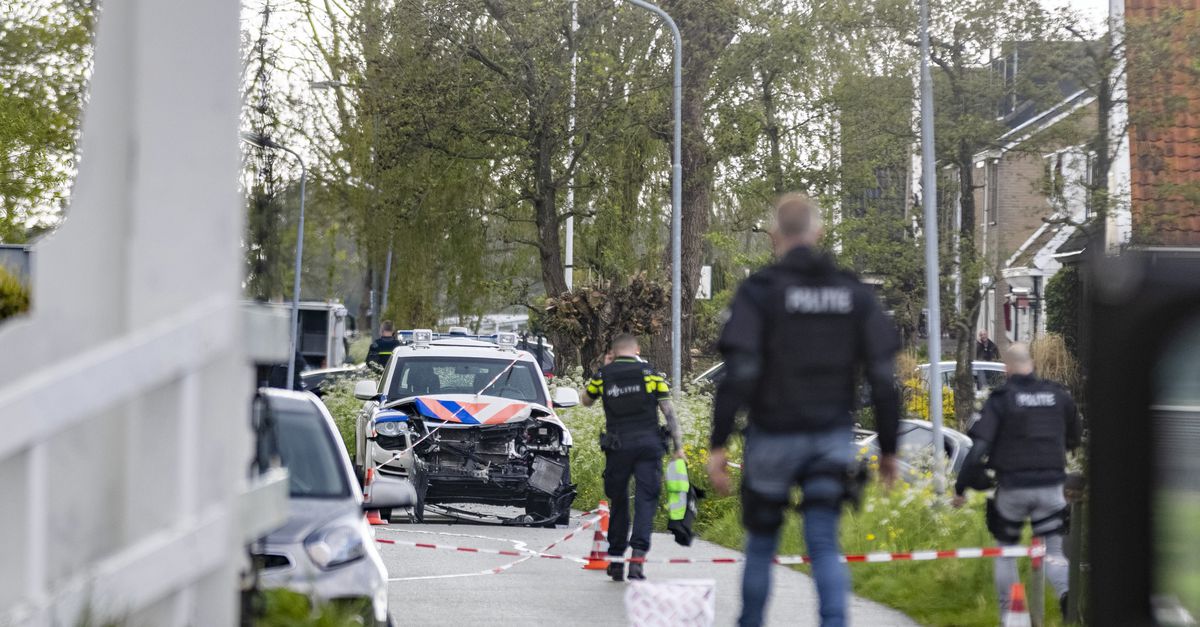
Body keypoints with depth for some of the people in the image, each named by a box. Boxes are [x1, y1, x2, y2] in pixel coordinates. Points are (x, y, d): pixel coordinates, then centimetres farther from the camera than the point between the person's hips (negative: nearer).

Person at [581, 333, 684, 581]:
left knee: (619, 502, 13)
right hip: (648, 444, -1)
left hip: (618, 446, 1)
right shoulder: (652, 373, 3)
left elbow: (586, 400, 25)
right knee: (646, 500, -2)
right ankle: (637, 558, -17)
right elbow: (669, 412, 0)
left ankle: (615, 560, 20)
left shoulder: (604, 375, 6)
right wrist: (678, 446, 3)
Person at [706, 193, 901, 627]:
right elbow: (883, 379, 2)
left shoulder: (759, 291, -7)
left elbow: (738, 376, -15)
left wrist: (718, 444, -12)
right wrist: (888, 448, 9)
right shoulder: (854, 293, 4)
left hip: (774, 437, -2)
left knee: (761, 544, 14)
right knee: (824, 544, 0)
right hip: (834, 437, 2)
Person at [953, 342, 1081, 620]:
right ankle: (1066, 592, -24)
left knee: (1005, 550, 15)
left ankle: (1007, 614, 14)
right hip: (1051, 486, 2)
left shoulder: (1000, 399, -7)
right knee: (1053, 550, 6)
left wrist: (961, 487, -9)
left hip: (1012, 487, -2)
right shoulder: (1058, 395, 4)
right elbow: (1073, 439, 19)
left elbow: (979, 446, -15)